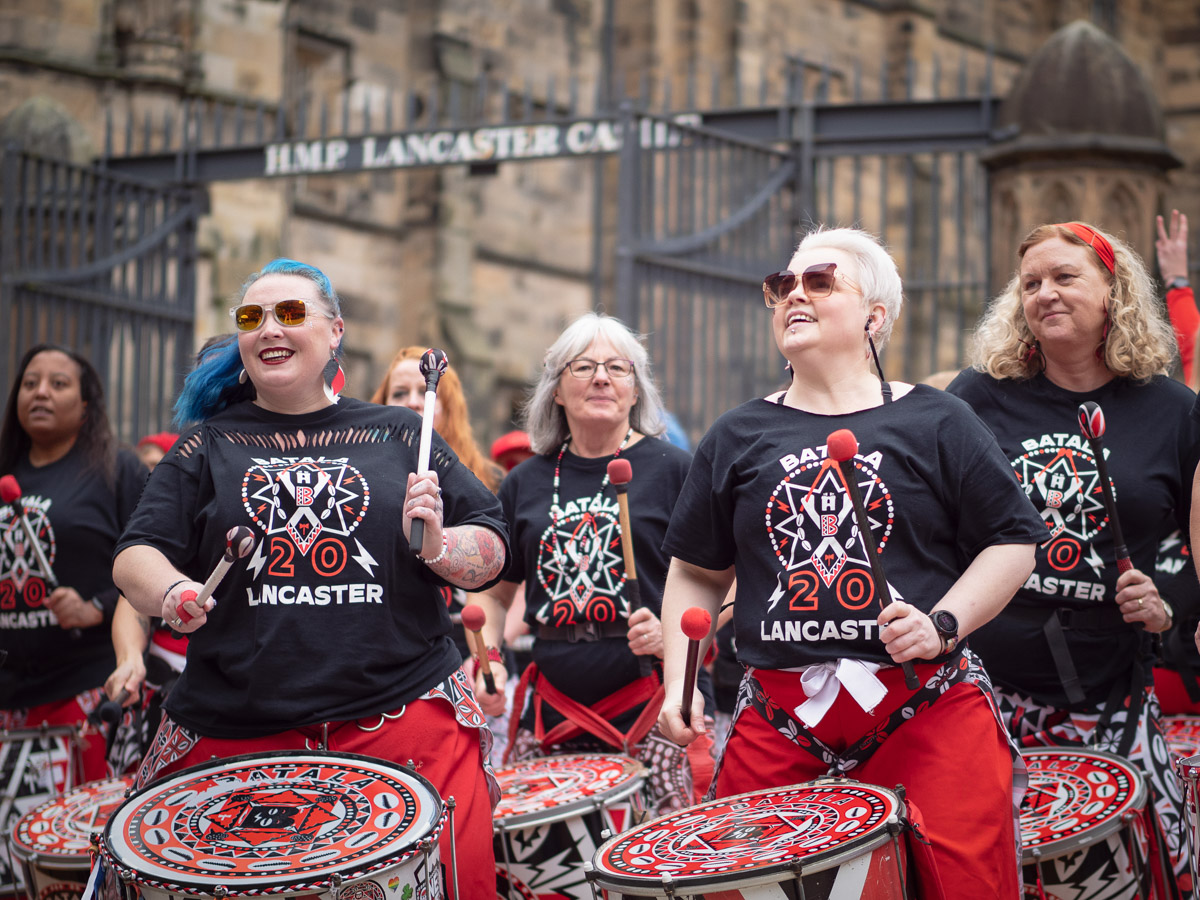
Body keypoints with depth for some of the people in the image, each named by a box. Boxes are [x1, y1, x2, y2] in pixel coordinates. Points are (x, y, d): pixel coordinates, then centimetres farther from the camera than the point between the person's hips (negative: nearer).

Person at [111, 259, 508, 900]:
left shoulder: (398, 437, 12)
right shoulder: (209, 448, 12)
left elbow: (491, 553, 12)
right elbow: (137, 554, 5)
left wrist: (438, 545, -9)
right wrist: (171, 591, -17)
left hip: (404, 718, 0)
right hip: (234, 736, 0)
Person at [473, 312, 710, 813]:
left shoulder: (673, 470, 1)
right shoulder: (526, 483, 13)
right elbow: (495, 592, 22)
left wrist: (671, 635, -17)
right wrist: (486, 656, 5)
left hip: (648, 707, -4)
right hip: (550, 710, 4)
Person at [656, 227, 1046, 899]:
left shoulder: (936, 423, 6)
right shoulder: (739, 436, 14)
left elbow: (1012, 541, 4)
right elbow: (697, 572, 18)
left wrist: (942, 624, -11)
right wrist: (678, 685, 6)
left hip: (929, 707, -2)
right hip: (779, 720, 2)